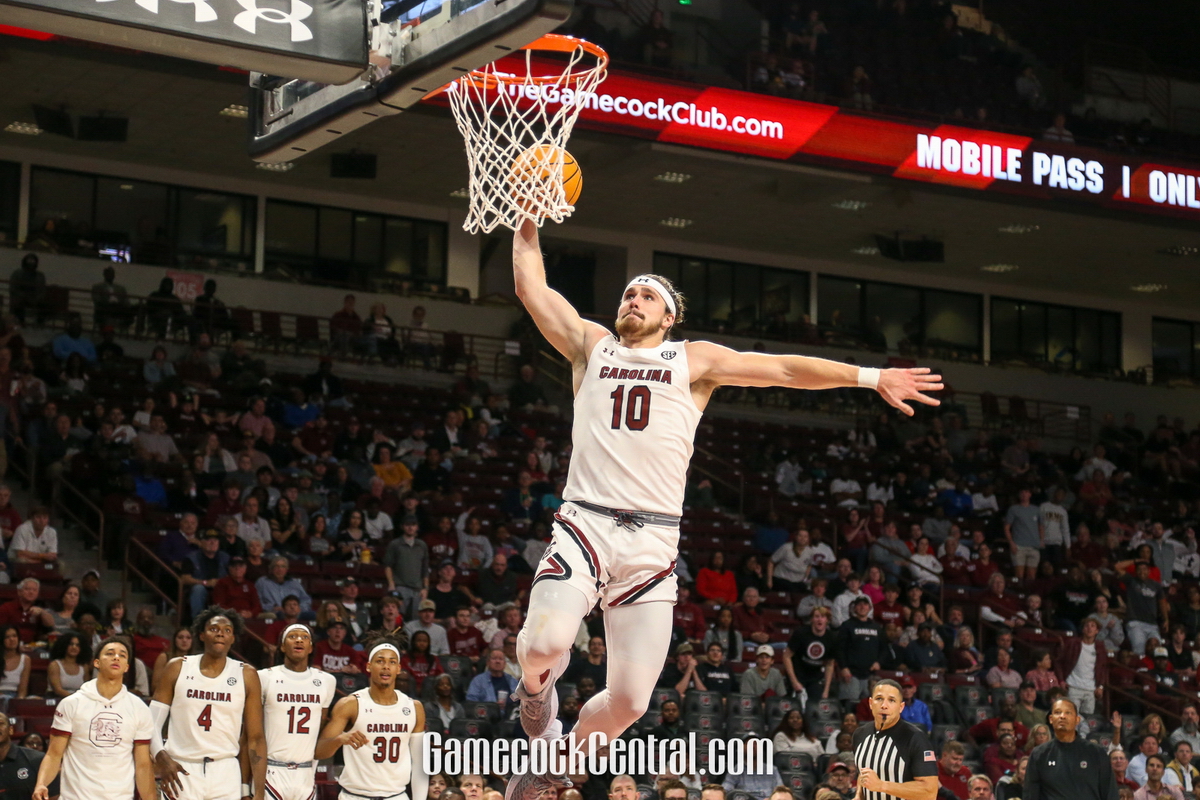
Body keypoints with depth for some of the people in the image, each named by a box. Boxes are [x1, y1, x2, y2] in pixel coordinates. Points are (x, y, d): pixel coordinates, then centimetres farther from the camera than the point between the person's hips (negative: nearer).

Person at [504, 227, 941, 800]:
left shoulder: (694, 360, 17)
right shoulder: (591, 345, 18)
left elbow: (784, 369, 13)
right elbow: (531, 287, 19)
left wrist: (871, 377, 8)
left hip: (653, 541, 1)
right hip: (585, 523, -1)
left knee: (629, 700, -6)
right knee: (546, 640, -28)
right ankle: (537, 683, 9)